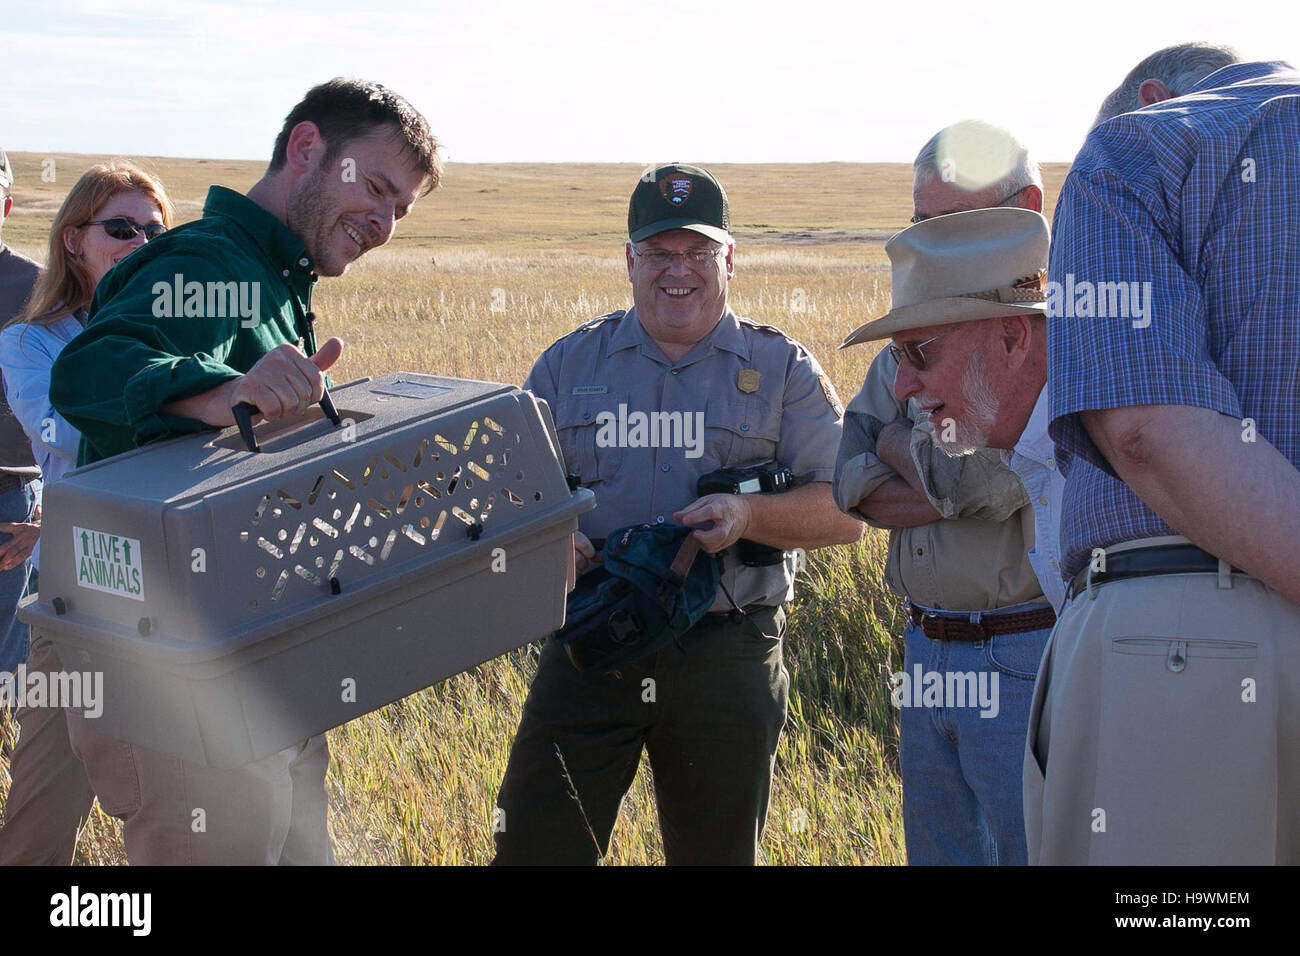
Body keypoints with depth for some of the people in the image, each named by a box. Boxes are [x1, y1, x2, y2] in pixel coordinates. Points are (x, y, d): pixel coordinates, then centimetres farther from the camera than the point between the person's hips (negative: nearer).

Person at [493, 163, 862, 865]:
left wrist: (747, 515, -19)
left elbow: (844, 511, -1)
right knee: (533, 845, -5)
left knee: (718, 853, 9)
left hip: (727, 659, -1)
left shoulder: (781, 368, 6)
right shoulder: (569, 364, 11)